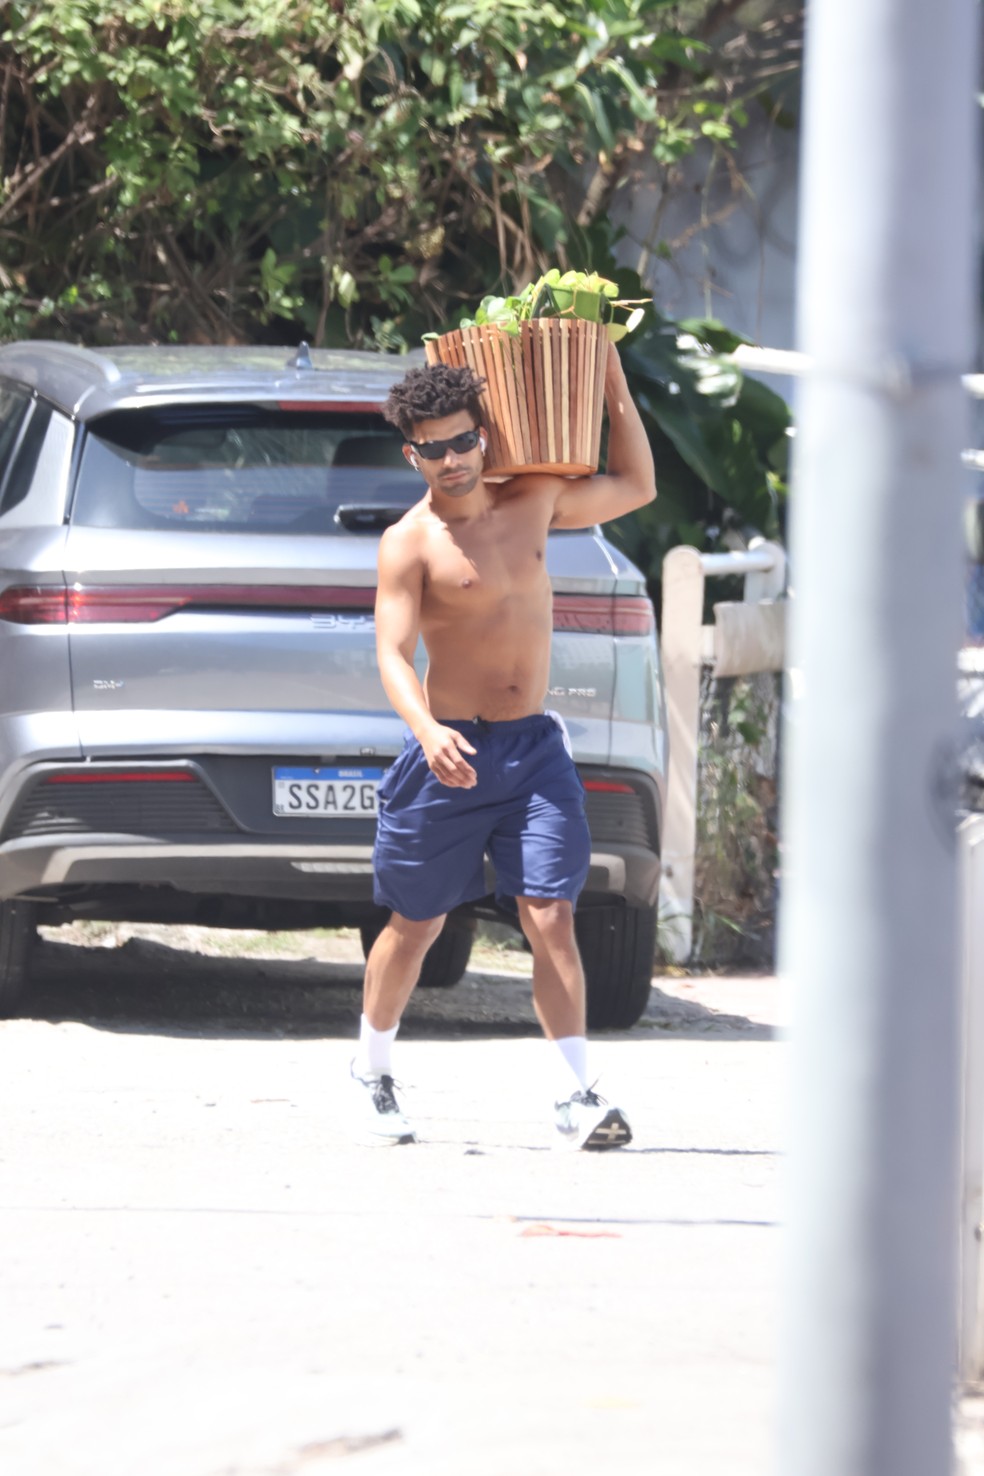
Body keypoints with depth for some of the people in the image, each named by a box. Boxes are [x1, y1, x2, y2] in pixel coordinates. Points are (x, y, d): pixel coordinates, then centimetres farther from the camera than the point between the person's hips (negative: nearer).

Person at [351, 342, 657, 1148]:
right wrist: (426, 730, -36)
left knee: (551, 916, -9)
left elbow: (636, 486, 23)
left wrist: (613, 383, 13)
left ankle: (576, 1095, -12)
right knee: (416, 925, 9)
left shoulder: (532, 503, 8)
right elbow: (393, 652, -17)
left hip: (533, 748, 3)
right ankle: (373, 1071, 30)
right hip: (450, 750, -3)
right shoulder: (410, 543, -7)